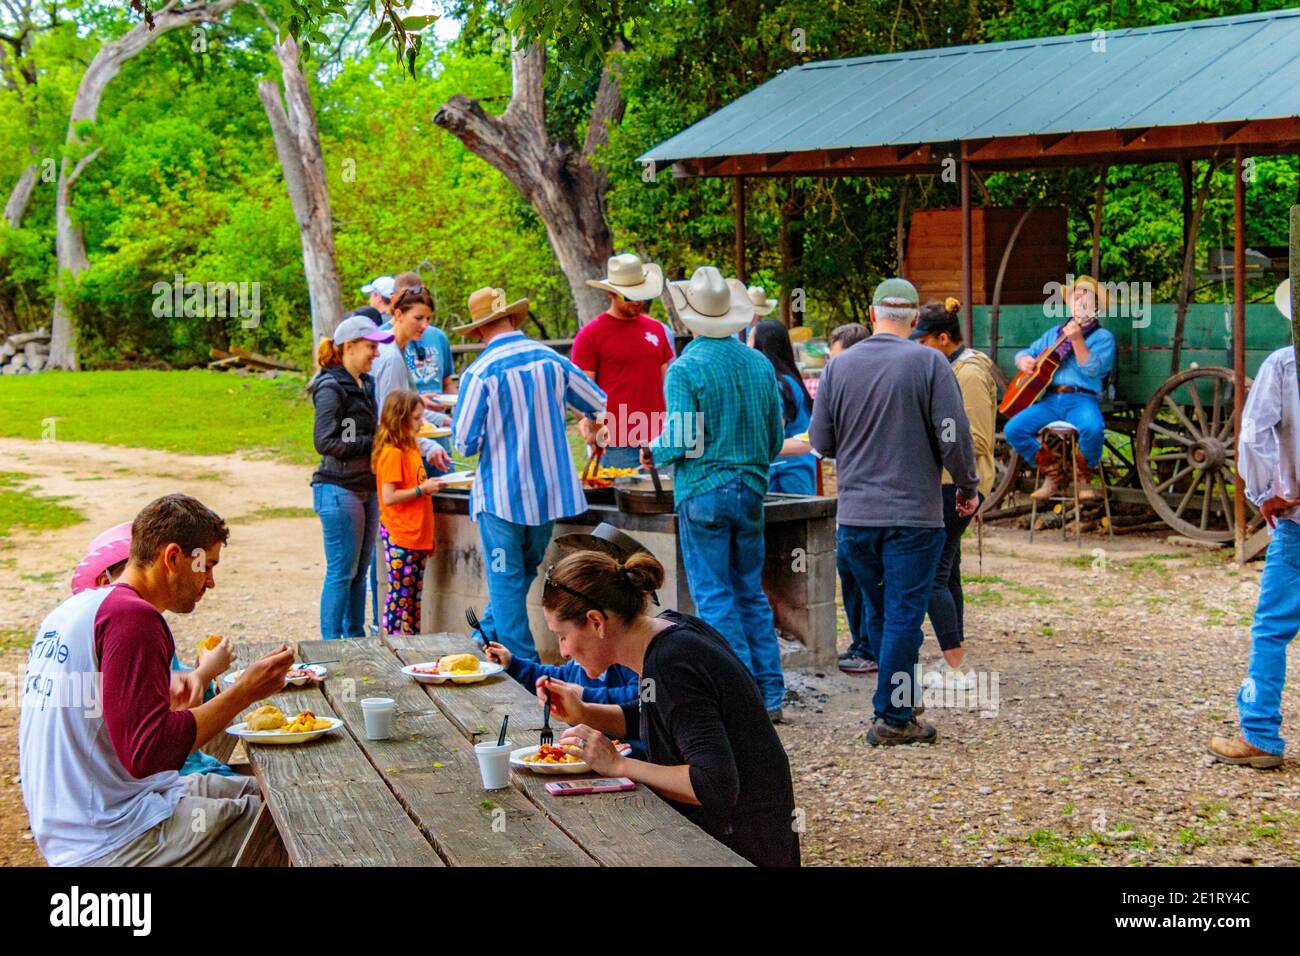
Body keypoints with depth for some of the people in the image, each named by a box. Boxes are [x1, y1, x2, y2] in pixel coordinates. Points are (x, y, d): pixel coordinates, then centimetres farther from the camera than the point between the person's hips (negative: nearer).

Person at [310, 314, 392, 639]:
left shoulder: (365, 384, 15)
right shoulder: (331, 387, -12)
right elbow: (325, 441, -18)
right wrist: (372, 443, -17)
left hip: (365, 488, 9)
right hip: (340, 490, -9)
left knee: (360, 570, 13)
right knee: (342, 572, -4)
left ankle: (356, 639, 22)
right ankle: (331, 644, 3)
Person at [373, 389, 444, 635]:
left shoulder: (410, 448, 13)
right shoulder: (392, 453, -16)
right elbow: (388, 497, -21)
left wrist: (429, 485, 7)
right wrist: (422, 490, -18)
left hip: (417, 536, 9)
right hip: (400, 538, -9)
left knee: (415, 595, 14)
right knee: (400, 595, -3)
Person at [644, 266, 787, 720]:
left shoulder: (685, 368, -12)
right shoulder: (760, 364, 5)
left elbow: (681, 442, -17)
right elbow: (776, 440, 8)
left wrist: (653, 452, 4)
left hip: (702, 492, -5)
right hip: (751, 489, 5)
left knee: (714, 596, 2)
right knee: (752, 593, 14)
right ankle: (770, 693, 14)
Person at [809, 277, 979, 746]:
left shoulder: (839, 365, 3)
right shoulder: (929, 363, -7)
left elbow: (821, 439, 7)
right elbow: (954, 437, -8)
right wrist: (968, 487, 7)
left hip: (855, 514, 4)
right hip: (913, 513, -4)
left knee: (879, 611, 17)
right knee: (903, 614, 1)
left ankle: (894, 706, 26)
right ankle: (893, 717, 2)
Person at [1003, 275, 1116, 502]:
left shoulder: (1102, 336, 8)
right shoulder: (1054, 333, 25)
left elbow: (1093, 370, -9)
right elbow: (1025, 353, 28)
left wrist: (1077, 340, -19)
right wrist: (1024, 361, 4)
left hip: (1081, 399, -5)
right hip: (1049, 399, 5)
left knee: (1092, 429, -38)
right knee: (1013, 429, -19)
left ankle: (1083, 476, -7)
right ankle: (1052, 473, 0)